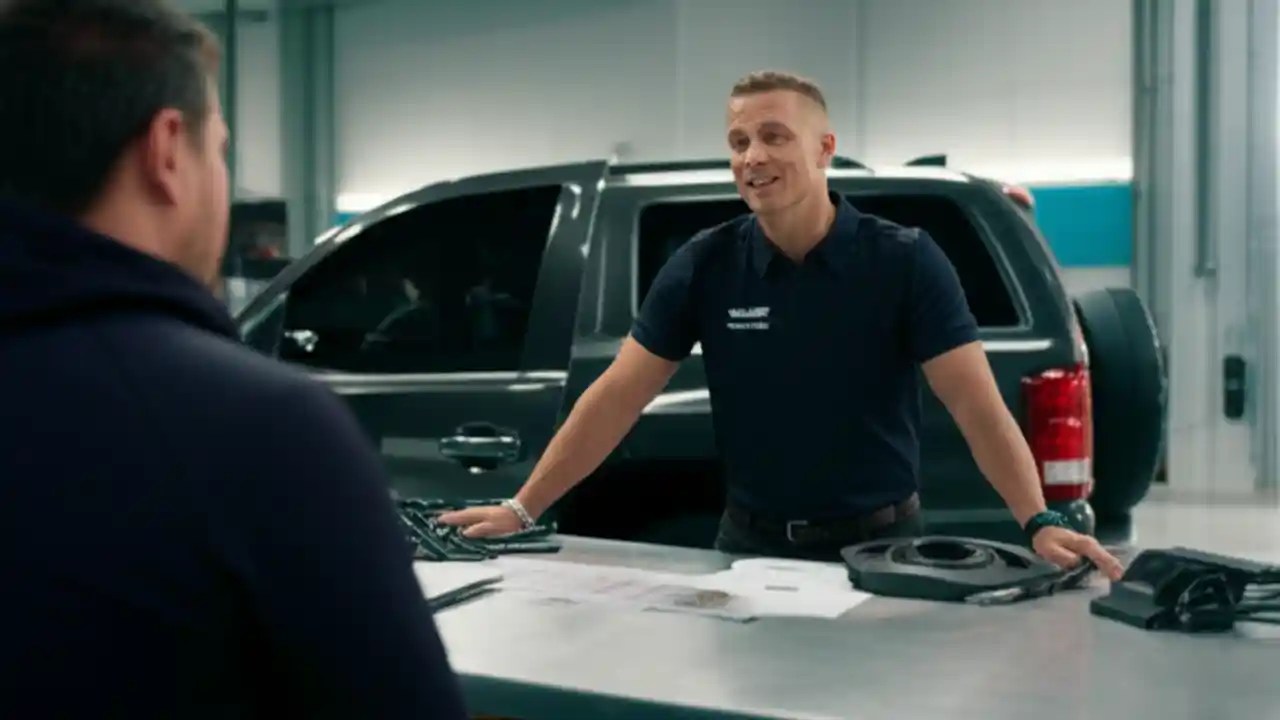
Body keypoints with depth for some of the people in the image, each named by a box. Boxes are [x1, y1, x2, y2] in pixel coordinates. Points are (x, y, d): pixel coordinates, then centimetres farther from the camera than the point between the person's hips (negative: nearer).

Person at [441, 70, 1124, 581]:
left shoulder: (905, 260, -10)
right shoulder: (703, 265, -5)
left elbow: (979, 406, -15)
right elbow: (616, 398, -4)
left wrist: (1040, 522, -28)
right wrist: (523, 508, -8)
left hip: (876, 542, -1)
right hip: (752, 542, 2)